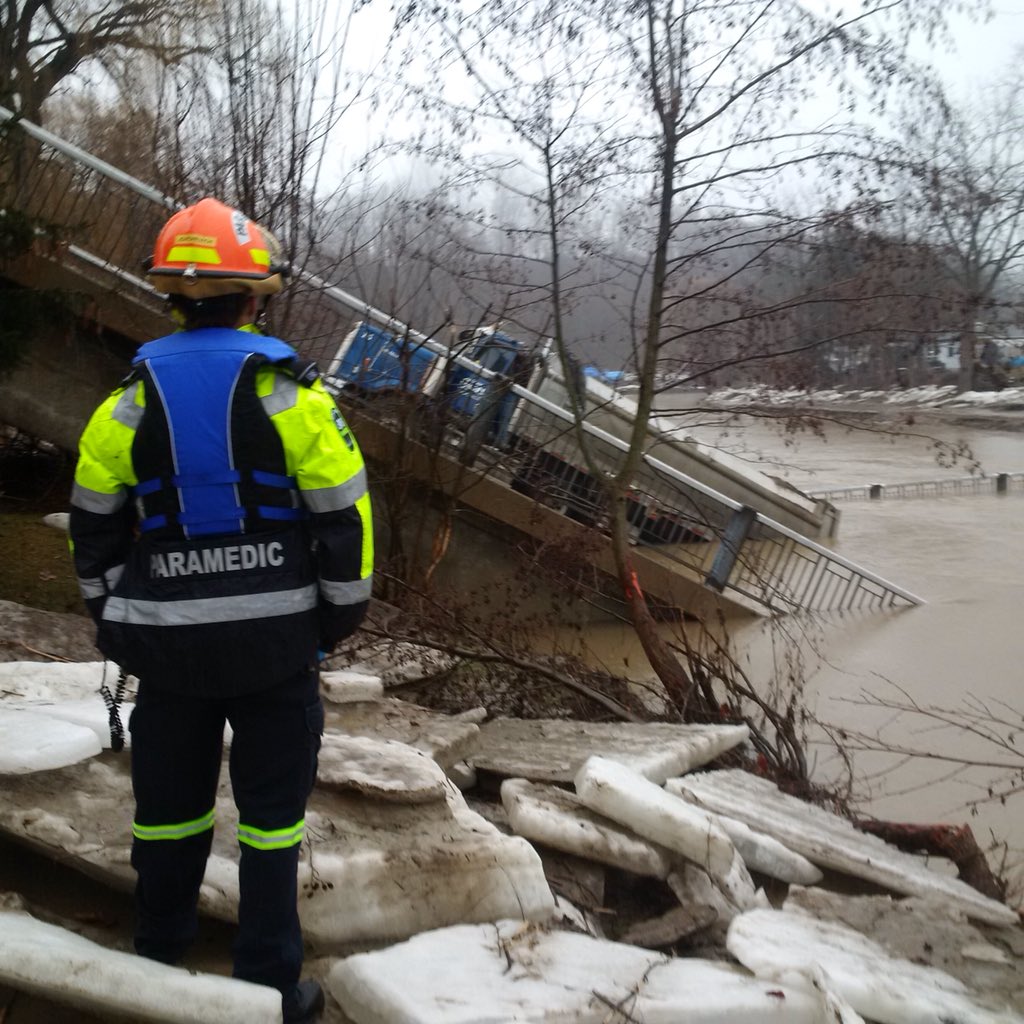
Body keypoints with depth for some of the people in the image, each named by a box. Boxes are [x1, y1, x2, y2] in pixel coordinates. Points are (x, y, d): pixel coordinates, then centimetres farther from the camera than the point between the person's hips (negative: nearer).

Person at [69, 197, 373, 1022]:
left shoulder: (133, 396, -1)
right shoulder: (290, 390, -10)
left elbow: (95, 522, 6)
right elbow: (343, 512, -8)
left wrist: (112, 617, 18)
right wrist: (341, 615, 5)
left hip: (169, 639, 3)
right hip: (277, 636, -2)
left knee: (169, 804, 17)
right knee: (272, 812, 9)